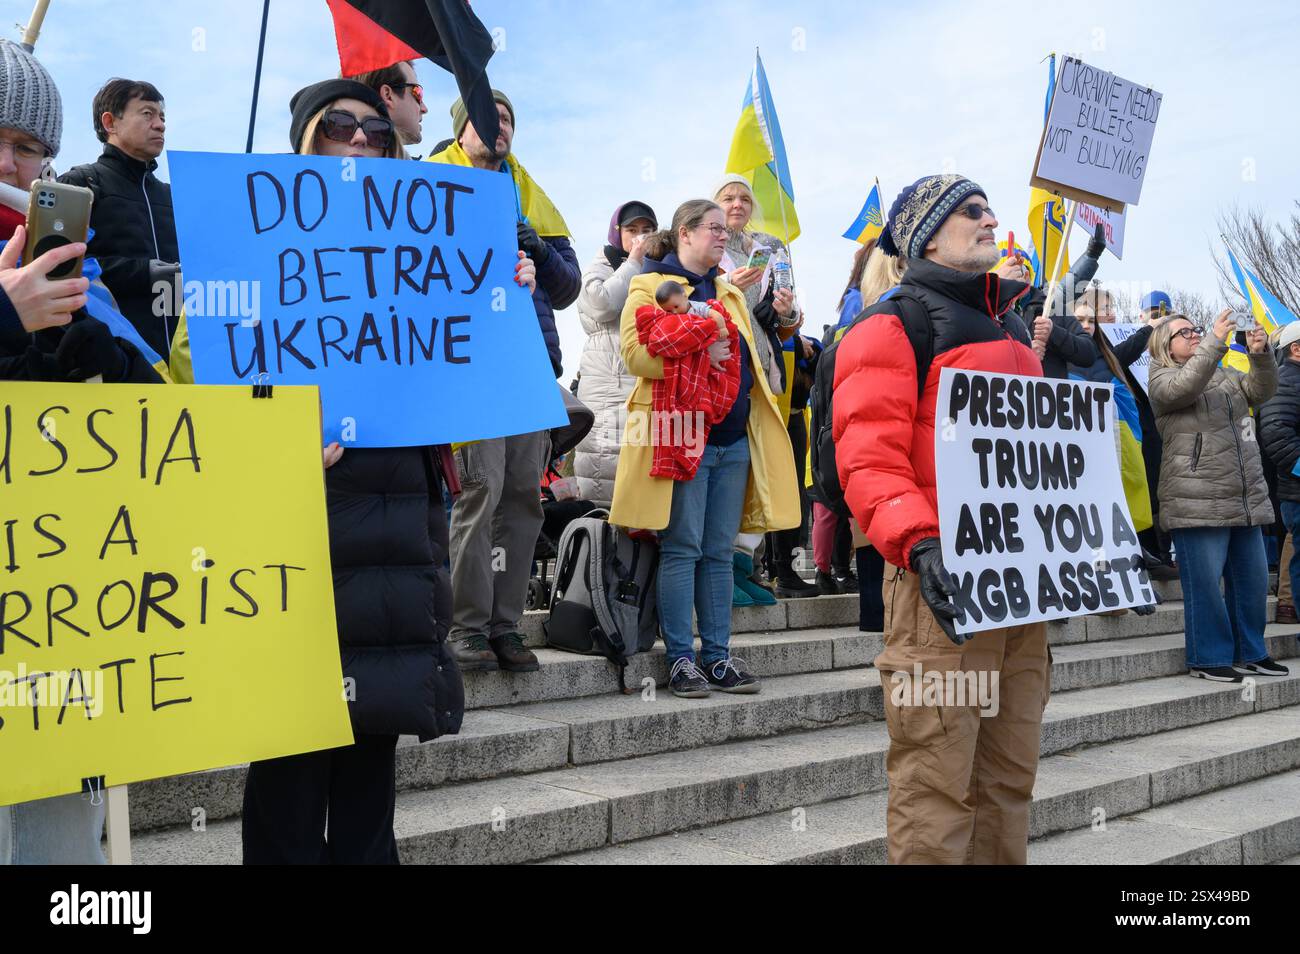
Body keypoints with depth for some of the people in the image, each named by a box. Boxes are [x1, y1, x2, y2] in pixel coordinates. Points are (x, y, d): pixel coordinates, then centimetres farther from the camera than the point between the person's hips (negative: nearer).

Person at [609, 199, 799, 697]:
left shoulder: (728, 291, 21)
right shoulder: (650, 286, 1)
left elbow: (748, 354, 26)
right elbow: (636, 353, -12)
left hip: (733, 439, 6)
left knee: (719, 552, 8)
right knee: (682, 549, -4)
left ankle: (718, 656, 13)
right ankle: (681, 659, 4)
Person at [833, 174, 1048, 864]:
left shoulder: (1011, 326, 23)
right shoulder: (893, 328, -3)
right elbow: (868, 461, -15)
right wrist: (919, 545, -30)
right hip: (945, 585, -8)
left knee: (1009, 779, 13)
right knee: (938, 787, -5)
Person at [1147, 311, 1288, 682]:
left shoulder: (1225, 376, 21)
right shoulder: (1161, 381, 1)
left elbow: (1262, 389, 11)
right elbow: (1185, 387, -19)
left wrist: (1261, 355, -6)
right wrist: (1215, 342, -22)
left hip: (1246, 499, 7)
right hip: (1198, 503, -7)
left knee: (1253, 579, 11)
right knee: (1205, 583, -5)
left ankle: (1250, 653, 23)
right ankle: (1210, 658, 5)